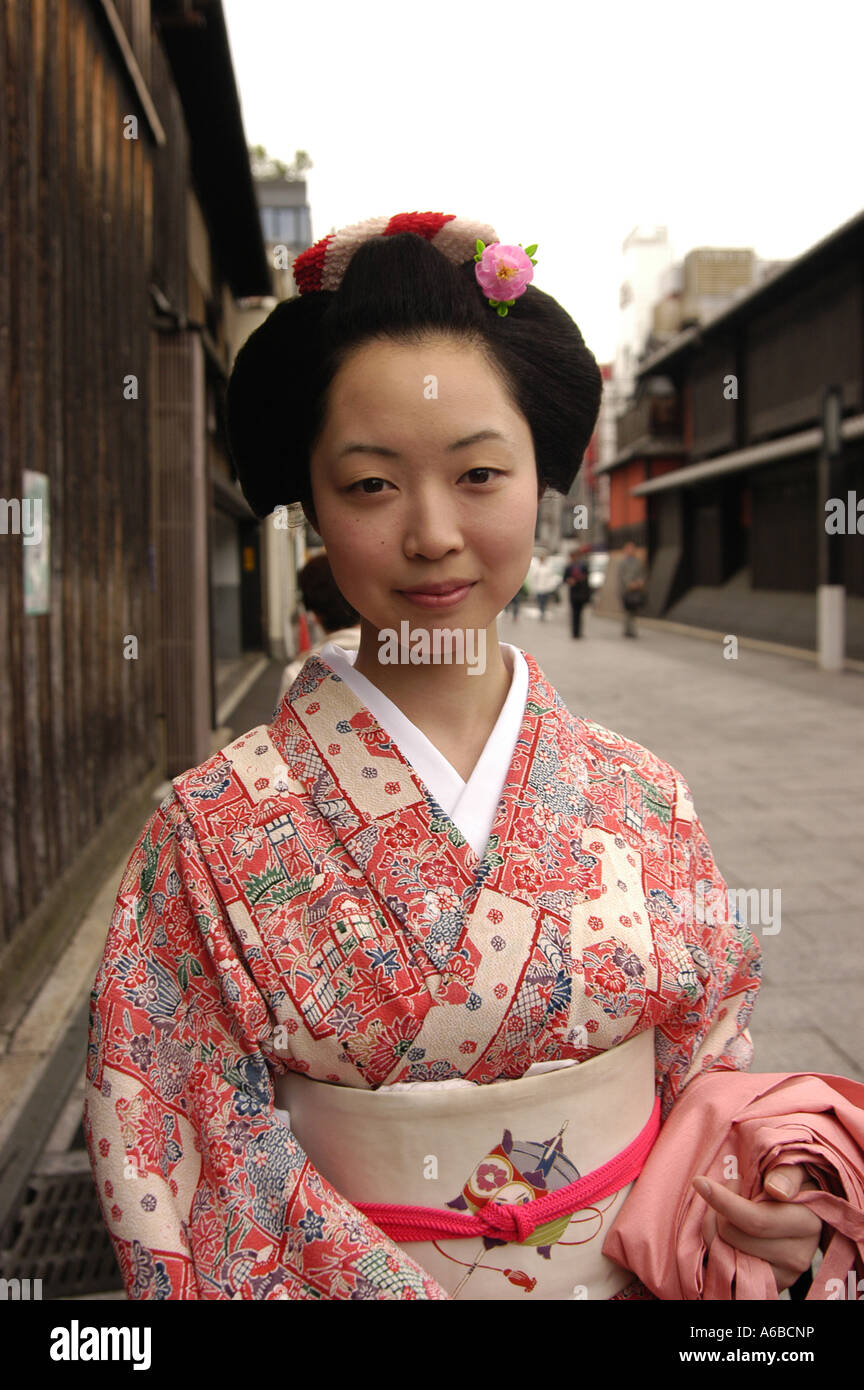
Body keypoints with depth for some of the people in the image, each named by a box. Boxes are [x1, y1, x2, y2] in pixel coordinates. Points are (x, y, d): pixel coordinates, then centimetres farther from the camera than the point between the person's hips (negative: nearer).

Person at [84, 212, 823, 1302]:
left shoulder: (642, 798, -11)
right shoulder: (216, 831, -18)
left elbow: (708, 1062, 0)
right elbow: (203, 1186, -15)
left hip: (650, 1274, 3)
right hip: (355, 1281, -2)